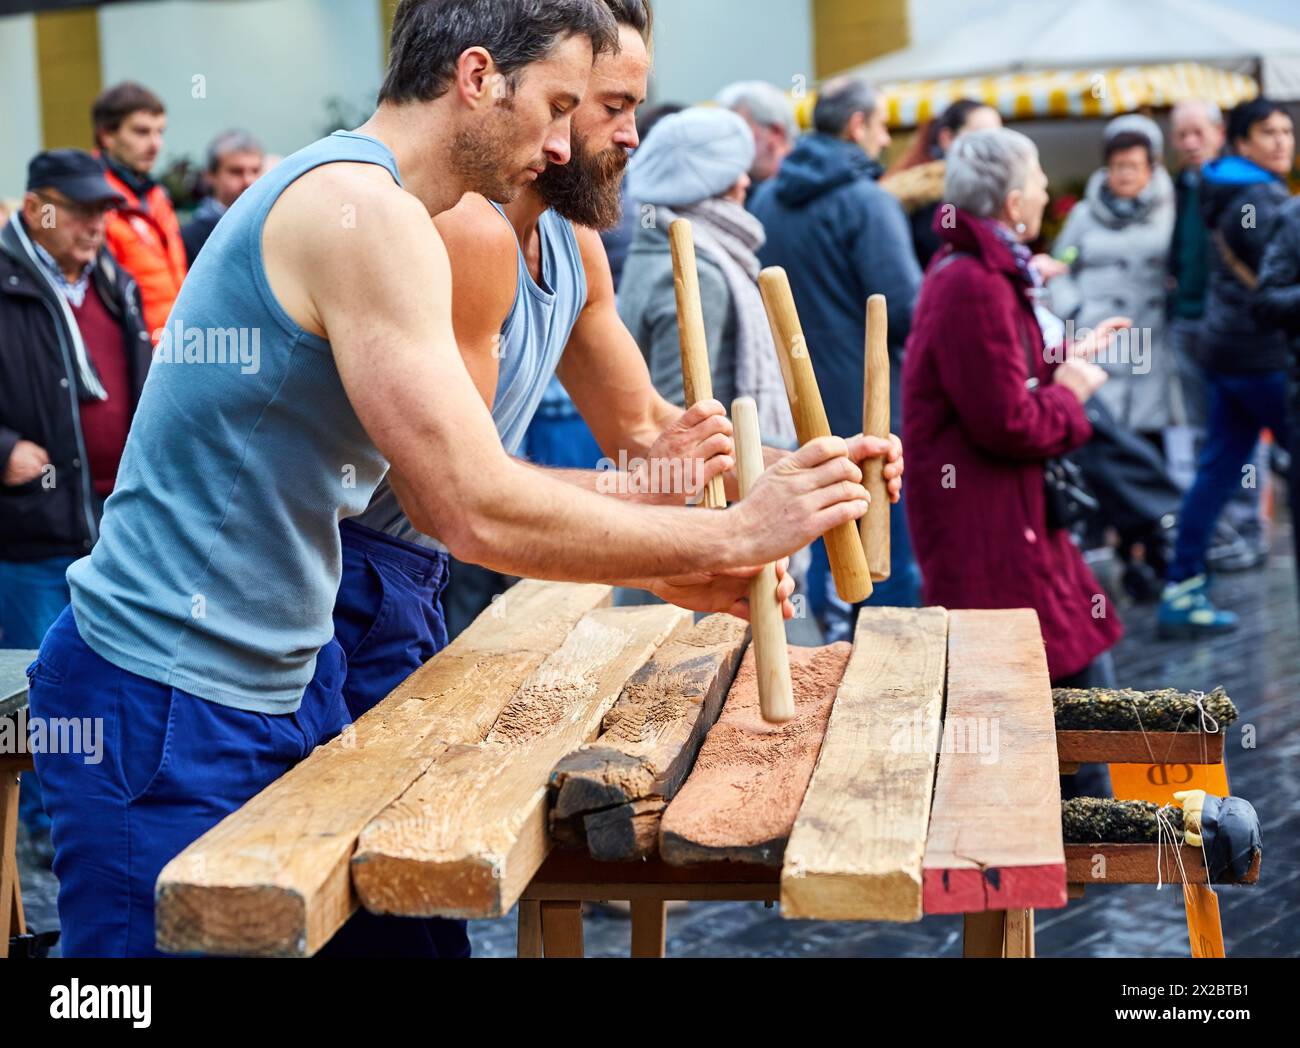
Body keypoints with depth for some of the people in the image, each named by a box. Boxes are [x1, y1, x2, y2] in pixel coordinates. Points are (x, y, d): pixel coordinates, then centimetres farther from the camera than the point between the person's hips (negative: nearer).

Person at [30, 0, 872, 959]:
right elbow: (480, 513, -25)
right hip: (169, 700, -10)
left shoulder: (337, 197, 13)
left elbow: (440, 496, 14)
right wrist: (735, 534, -15)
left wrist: (668, 574, 9)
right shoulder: (366, 211, -19)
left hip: (278, 675, 10)